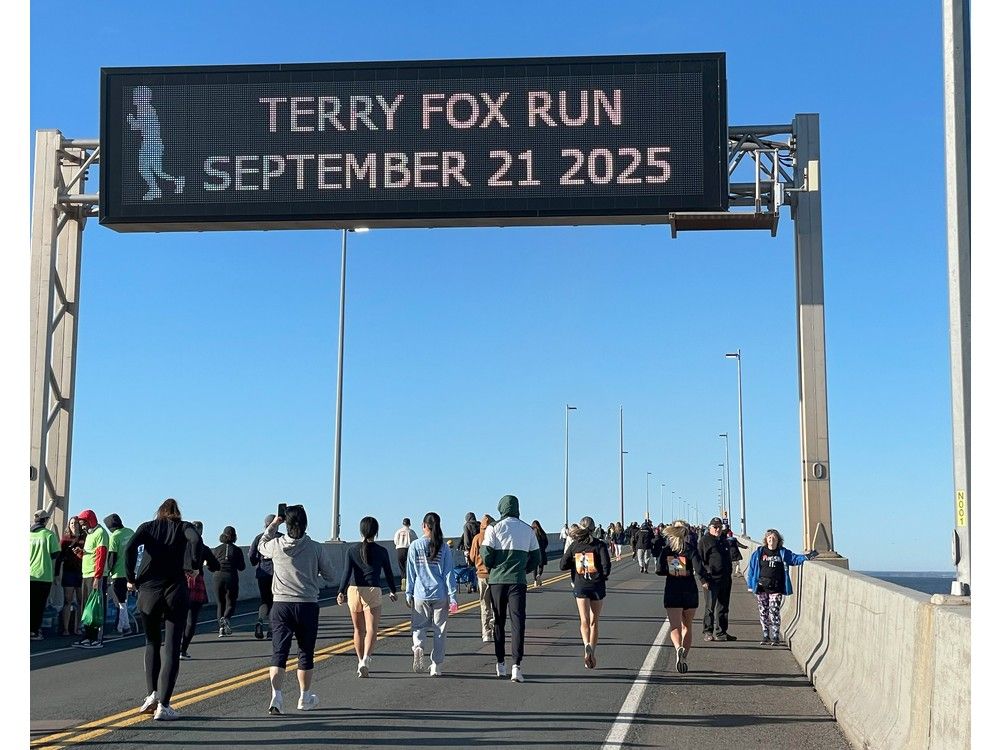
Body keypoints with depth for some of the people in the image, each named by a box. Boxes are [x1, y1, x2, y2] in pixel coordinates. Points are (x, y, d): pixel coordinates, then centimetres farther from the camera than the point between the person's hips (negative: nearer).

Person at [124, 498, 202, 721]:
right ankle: (163, 705, -7)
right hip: (176, 591, -1)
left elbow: (130, 547, -9)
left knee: (152, 643, 20)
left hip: (148, 591, 1)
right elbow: (196, 540, -16)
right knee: (171, 648, 0)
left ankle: (152, 693, 7)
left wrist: (131, 578, -2)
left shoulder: (148, 527, 10)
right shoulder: (184, 527, 8)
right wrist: (190, 567, -5)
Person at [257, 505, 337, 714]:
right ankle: (305, 698, 23)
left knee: (279, 652, 0)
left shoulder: (276, 545, -2)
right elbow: (331, 578, 4)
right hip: (308, 605, 0)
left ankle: (276, 696, -16)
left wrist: (274, 523, 24)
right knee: (306, 653, 12)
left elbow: (261, 545, 24)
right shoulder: (315, 548, -5)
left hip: (281, 605, 1)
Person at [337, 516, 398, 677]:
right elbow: (388, 573, 10)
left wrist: (341, 592, -9)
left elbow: (347, 572, -6)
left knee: (359, 630, 17)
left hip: (354, 590, 2)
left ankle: (361, 661, 26)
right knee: (371, 629, -7)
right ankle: (366, 659, -29)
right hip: (373, 591, -2)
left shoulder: (352, 550, 3)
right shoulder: (381, 551, 2)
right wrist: (393, 591, 24)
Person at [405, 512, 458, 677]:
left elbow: (410, 572, 3)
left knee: (419, 626, 13)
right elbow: (449, 573, -2)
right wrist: (453, 598, 1)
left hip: (420, 595, 0)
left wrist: (409, 594, 11)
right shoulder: (444, 548, -2)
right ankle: (436, 667, 8)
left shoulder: (415, 546, -1)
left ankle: (419, 646, -18)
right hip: (440, 595, 0)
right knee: (440, 631, 8)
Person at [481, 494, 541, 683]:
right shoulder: (528, 530, 5)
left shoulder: (494, 528, -3)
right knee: (517, 622, -3)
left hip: (497, 580, 0)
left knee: (499, 622, 13)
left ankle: (501, 664, 19)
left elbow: (486, 556, -7)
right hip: (518, 581, 0)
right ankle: (516, 666, -15)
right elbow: (536, 558, 8)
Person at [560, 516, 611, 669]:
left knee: (584, 621, -1)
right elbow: (606, 566, -15)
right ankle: (592, 653, 11)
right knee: (594, 622, 12)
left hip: (580, 586, 0)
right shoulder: (600, 545, -6)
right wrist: (603, 576, 6)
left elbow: (562, 565, 2)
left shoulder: (574, 545, 1)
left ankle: (587, 645, -27)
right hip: (597, 586, 0)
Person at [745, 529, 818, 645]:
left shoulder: (783, 553, 6)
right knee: (763, 612, 5)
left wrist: (806, 557, -8)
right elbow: (752, 568, 7)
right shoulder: (758, 553, 5)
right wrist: (750, 585, 6)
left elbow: (795, 558, 9)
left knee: (774, 612, -7)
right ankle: (766, 636, 15)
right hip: (761, 588, 1)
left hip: (776, 589, -1)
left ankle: (776, 637, -1)